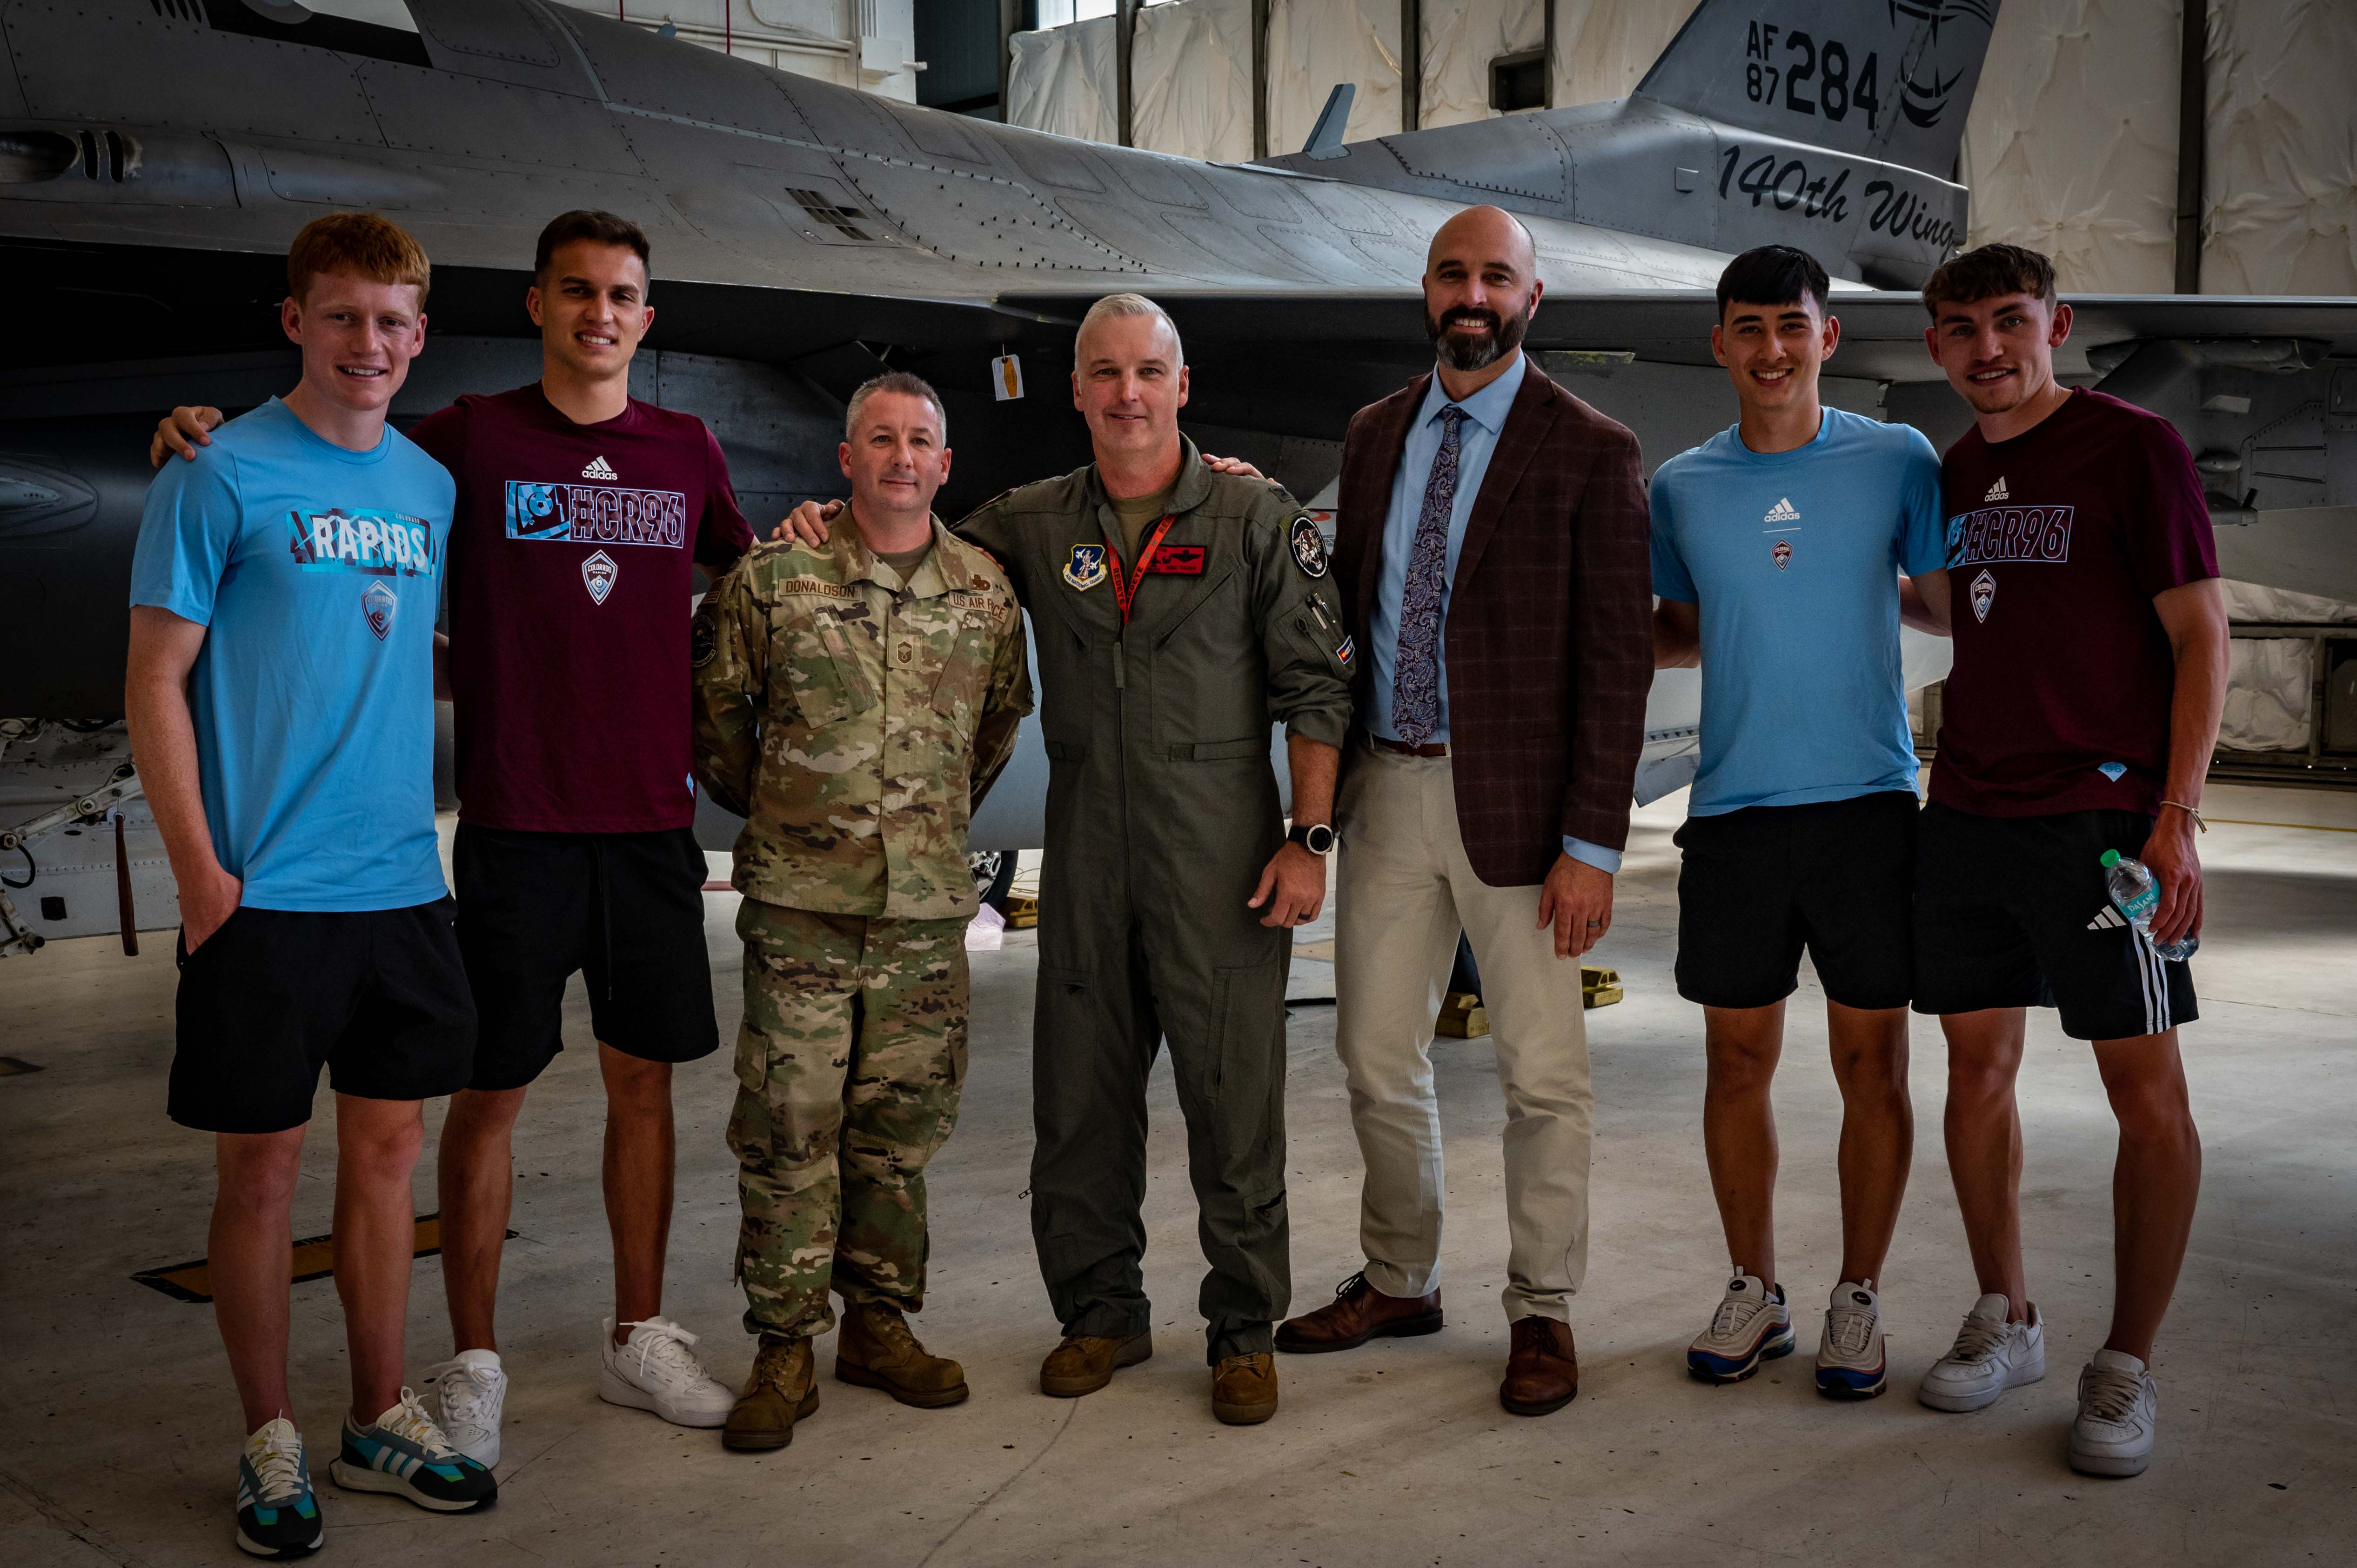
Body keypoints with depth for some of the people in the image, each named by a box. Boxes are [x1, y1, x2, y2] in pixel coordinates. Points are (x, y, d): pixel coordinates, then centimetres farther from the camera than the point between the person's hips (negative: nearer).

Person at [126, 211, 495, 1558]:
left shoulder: (431, 486, 10)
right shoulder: (221, 476, -6)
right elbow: (158, 681, -7)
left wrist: (423, 829, 13)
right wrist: (202, 872, -13)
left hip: (404, 884, 5)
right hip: (264, 892, -5)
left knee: (389, 1147, 12)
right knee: (263, 1163, 4)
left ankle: (384, 1418, 26)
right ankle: (274, 1443, 19)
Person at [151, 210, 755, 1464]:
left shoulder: (687, 451, 10)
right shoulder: (470, 439, 0)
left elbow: (746, 576, 27)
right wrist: (216, 444, -10)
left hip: (652, 821, 3)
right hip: (515, 822, -3)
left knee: (644, 1076, 10)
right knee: (492, 1087, 2)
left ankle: (638, 1339, 24)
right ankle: (473, 1364, 15)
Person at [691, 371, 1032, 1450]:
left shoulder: (987, 589, 6)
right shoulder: (772, 578, -2)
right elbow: (714, 710, 7)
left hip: (929, 903, 3)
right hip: (800, 897, -2)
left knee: (902, 1124, 10)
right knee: (788, 1126, -1)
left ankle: (880, 1323, 24)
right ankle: (784, 1350, 10)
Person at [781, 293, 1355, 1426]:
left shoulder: (1258, 519, 0)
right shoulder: (1033, 524, 9)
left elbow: (1316, 687, -1)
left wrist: (1308, 838, -8)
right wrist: (835, 523, 3)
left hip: (1221, 853, -3)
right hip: (1084, 855, 3)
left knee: (1233, 1099, 1)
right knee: (1080, 1094, 9)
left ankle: (1244, 1329, 16)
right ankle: (1101, 1311, 26)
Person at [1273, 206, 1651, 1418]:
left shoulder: (1589, 453, -7)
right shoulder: (1375, 434, 11)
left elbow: (1617, 662, -10)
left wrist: (1592, 844, -14)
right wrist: (1326, 780, 9)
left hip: (1513, 796, -5)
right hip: (1385, 787, 5)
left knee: (1541, 1075, 4)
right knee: (1376, 1059, 14)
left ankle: (1543, 1312, 21)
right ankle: (1400, 1282, 32)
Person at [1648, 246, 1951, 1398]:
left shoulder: (1896, 460, 0)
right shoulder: (1681, 486, 7)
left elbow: (1951, 606, 8)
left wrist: (1875, 587, -7)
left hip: (1868, 800, -2)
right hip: (1733, 808, 2)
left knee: (1872, 1063, 4)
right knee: (1737, 1060, 8)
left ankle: (1858, 1298, 19)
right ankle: (1753, 1292, 23)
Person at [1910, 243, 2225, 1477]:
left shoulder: (2134, 449, -5)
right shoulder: (1955, 472, 13)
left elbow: (2201, 636, -7)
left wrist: (2177, 815, -15)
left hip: (2100, 812, -6)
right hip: (1966, 814, 6)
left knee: (2144, 1084, -2)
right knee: (1977, 1065, 8)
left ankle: (2128, 1365, 9)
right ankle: (2005, 1321, 23)